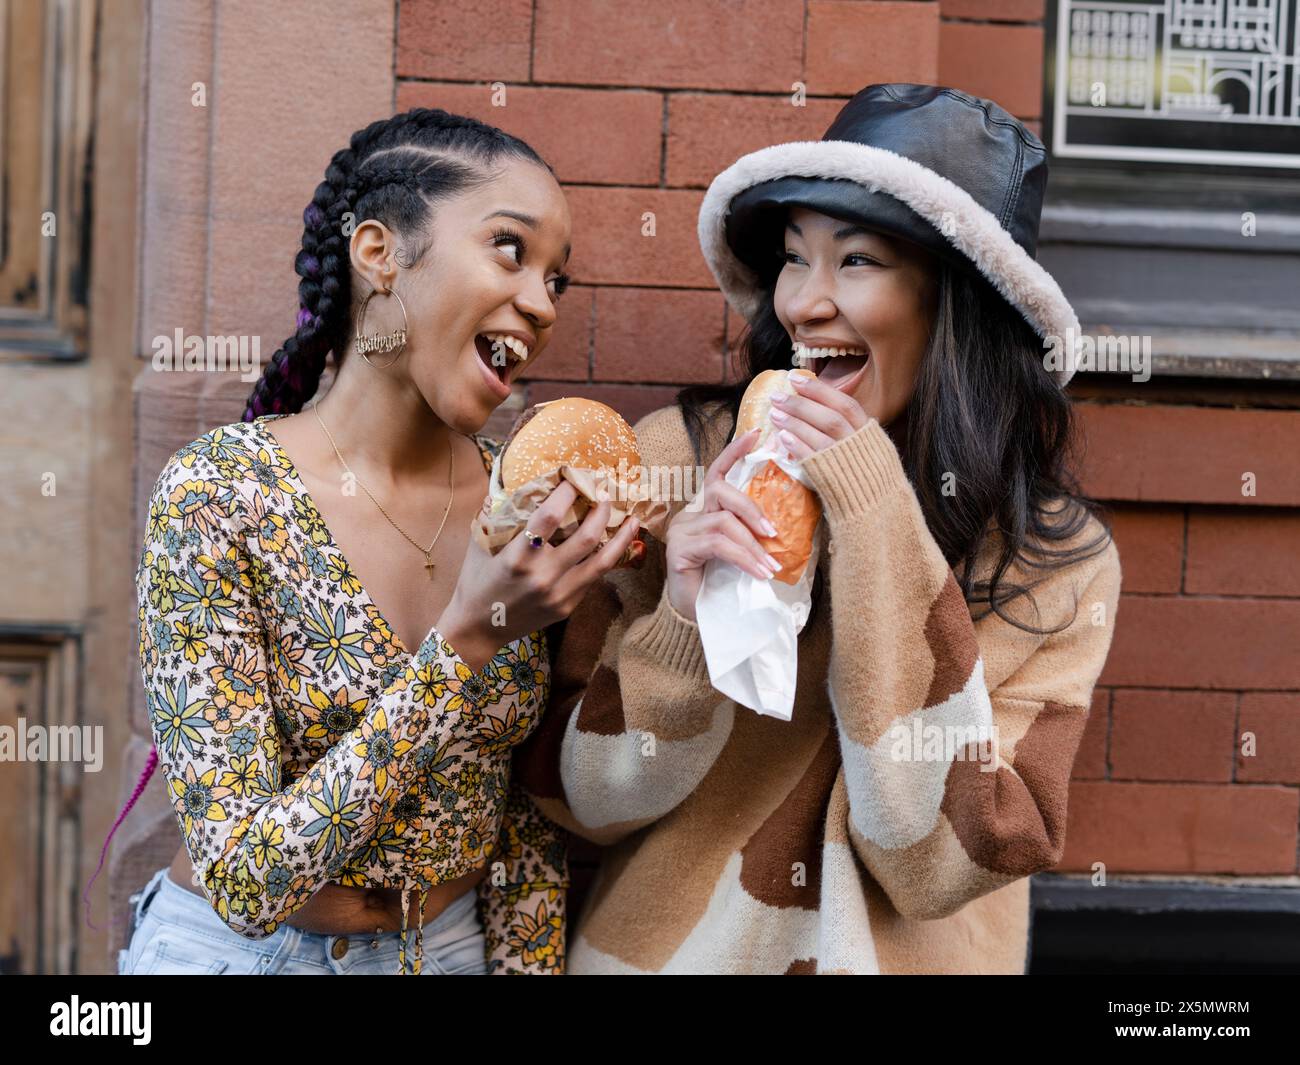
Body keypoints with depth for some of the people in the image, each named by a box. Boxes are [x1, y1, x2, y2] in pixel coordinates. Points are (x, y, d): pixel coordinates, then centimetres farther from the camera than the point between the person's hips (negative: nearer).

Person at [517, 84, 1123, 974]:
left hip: (912, 954, 0)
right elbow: (585, 798, -10)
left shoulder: (1059, 561, -13)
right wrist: (686, 621, -29)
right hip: (666, 945, 0)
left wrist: (882, 532, -26)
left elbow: (943, 863, -20)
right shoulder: (676, 457, -15)